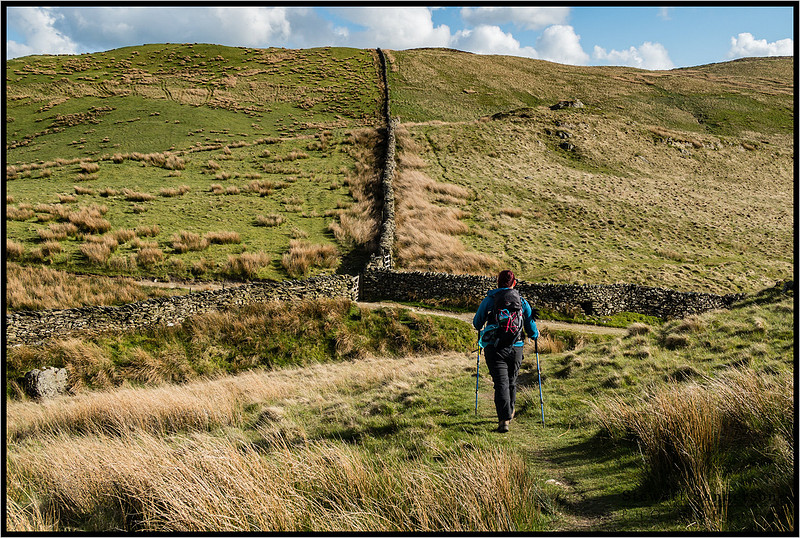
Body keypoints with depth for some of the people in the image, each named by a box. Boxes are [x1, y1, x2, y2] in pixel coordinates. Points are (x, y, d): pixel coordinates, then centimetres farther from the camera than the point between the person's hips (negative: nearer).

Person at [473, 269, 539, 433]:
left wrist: (480, 328, 33)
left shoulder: (489, 299, -1)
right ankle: (509, 412, 37)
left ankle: (504, 420, -16)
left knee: (501, 383, -4)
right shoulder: (522, 302, 5)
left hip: (495, 348, -2)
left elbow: (477, 323, 9)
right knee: (511, 382, 20)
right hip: (516, 348, 2)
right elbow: (532, 330, 8)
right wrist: (535, 335, 31)